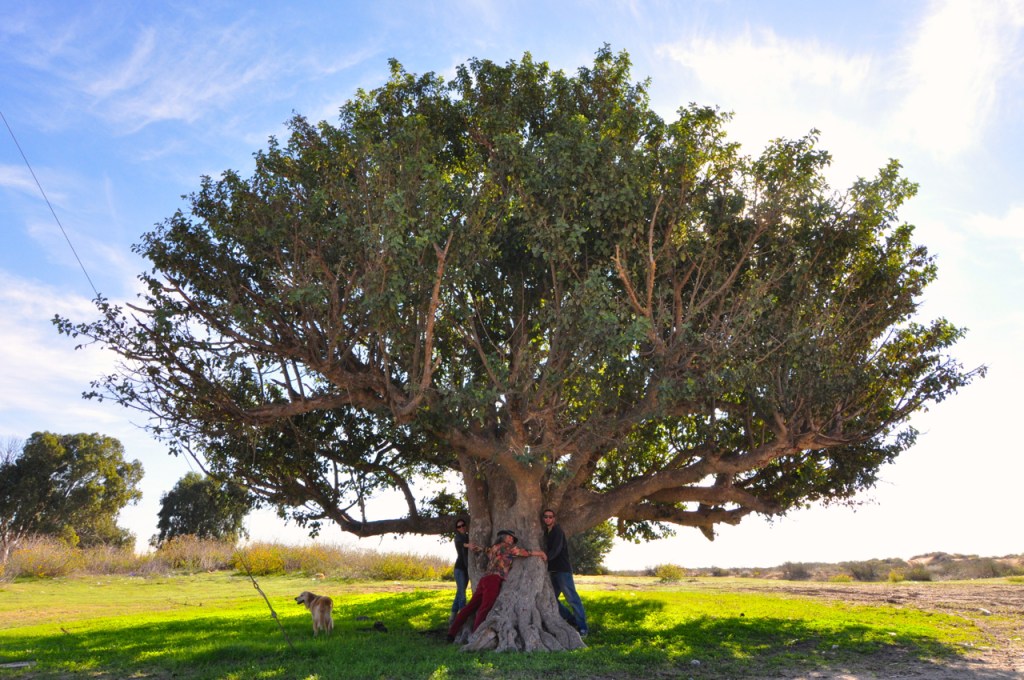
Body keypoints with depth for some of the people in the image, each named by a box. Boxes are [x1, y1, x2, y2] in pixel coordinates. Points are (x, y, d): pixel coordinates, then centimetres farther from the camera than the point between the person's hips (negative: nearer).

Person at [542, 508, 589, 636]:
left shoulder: (558, 531, -8)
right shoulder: (546, 532, 15)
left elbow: (556, 549, -21)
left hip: (563, 569, -8)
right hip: (553, 570, 8)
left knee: (571, 597, -11)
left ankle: (582, 627, -9)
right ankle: (572, 620, 17)